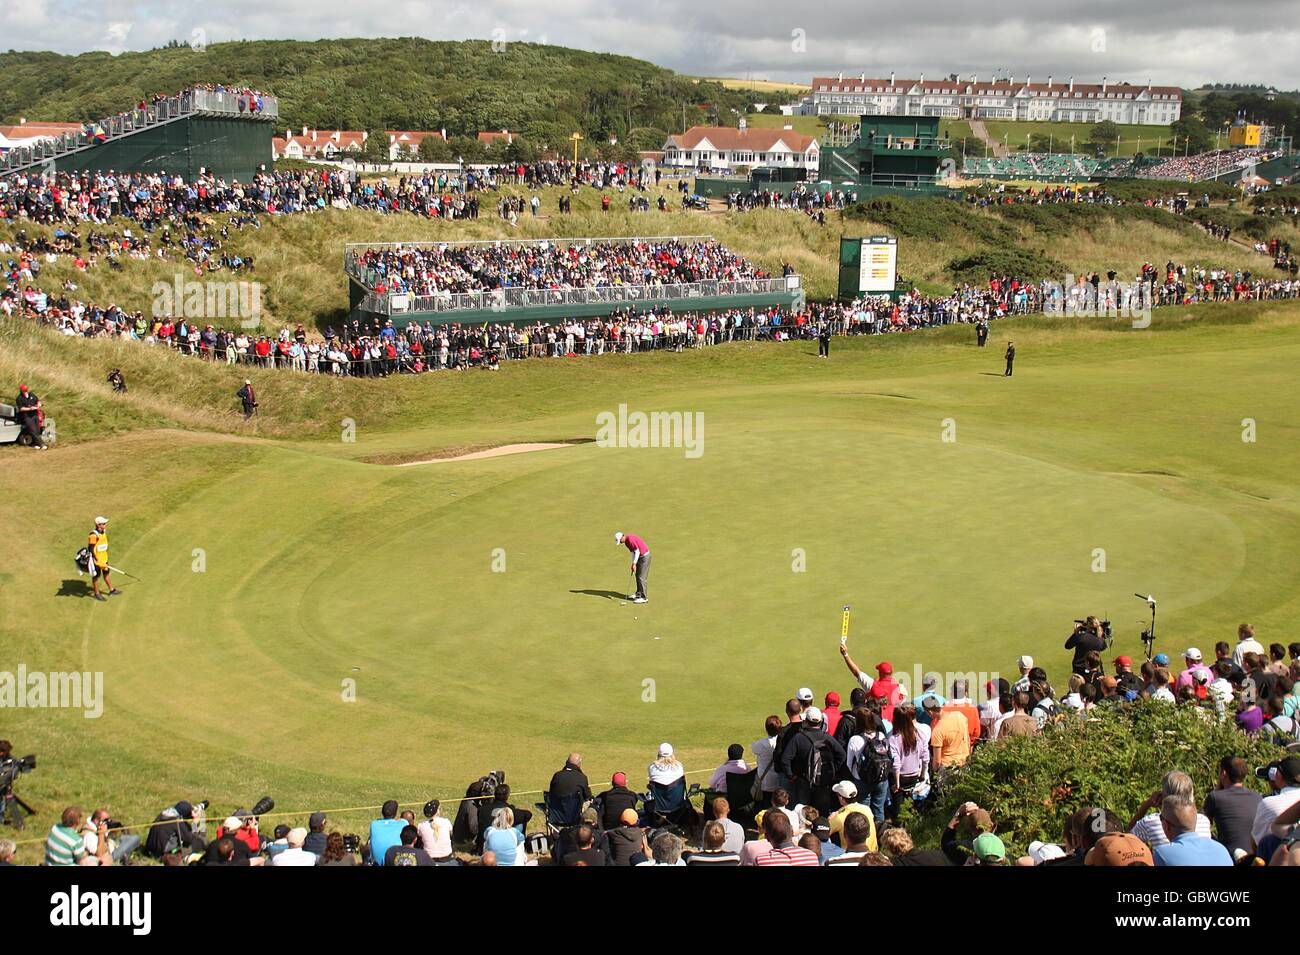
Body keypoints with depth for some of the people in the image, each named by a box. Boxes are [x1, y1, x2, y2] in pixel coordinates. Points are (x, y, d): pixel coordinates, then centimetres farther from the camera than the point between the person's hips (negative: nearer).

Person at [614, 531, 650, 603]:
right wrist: (633, 564, 6)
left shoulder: (630, 539, -22)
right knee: (638, 575, 17)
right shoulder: (626, 542, 9)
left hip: (645, 556, -10)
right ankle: (638, 594, 29)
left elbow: (637, 551, -22)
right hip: (640, 556, 10)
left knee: (641, 577, -9)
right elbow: (633, 552, 14)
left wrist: (634, 564, -18)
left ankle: (644, 598, -7)